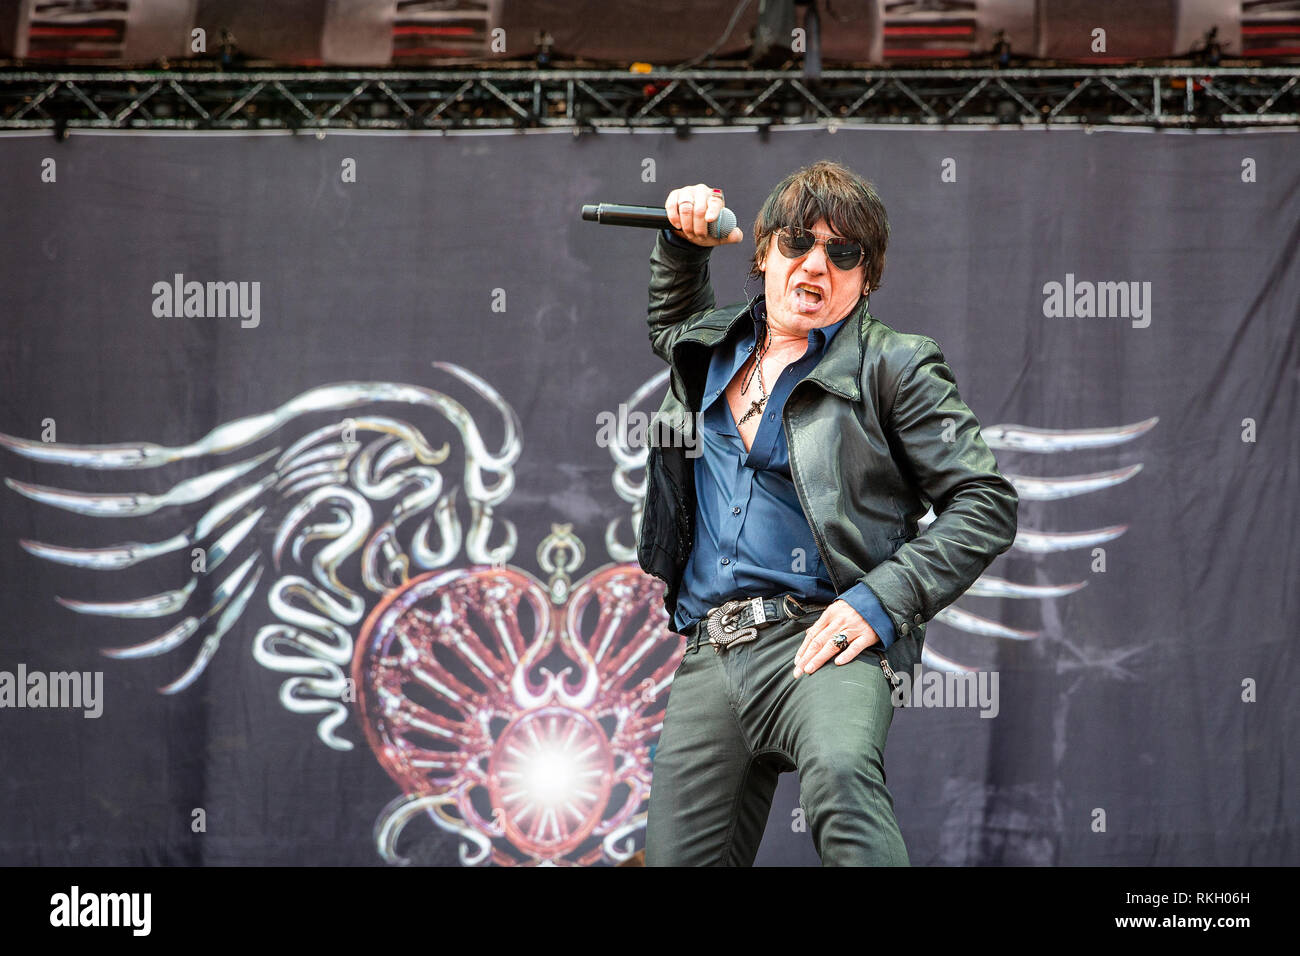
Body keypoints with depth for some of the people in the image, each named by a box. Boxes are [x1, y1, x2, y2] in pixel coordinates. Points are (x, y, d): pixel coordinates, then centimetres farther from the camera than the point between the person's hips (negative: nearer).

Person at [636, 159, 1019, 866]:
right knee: (677, 862, -1)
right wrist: (683, 242, 27)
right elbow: (669, 321, 47)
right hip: (707, 656, 6)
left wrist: (880, 602, -13)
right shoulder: (712, 350, 19)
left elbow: (987, 503, -2)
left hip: (818, 640, -6)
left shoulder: (891, 368, 2)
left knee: (838, 770, -38)